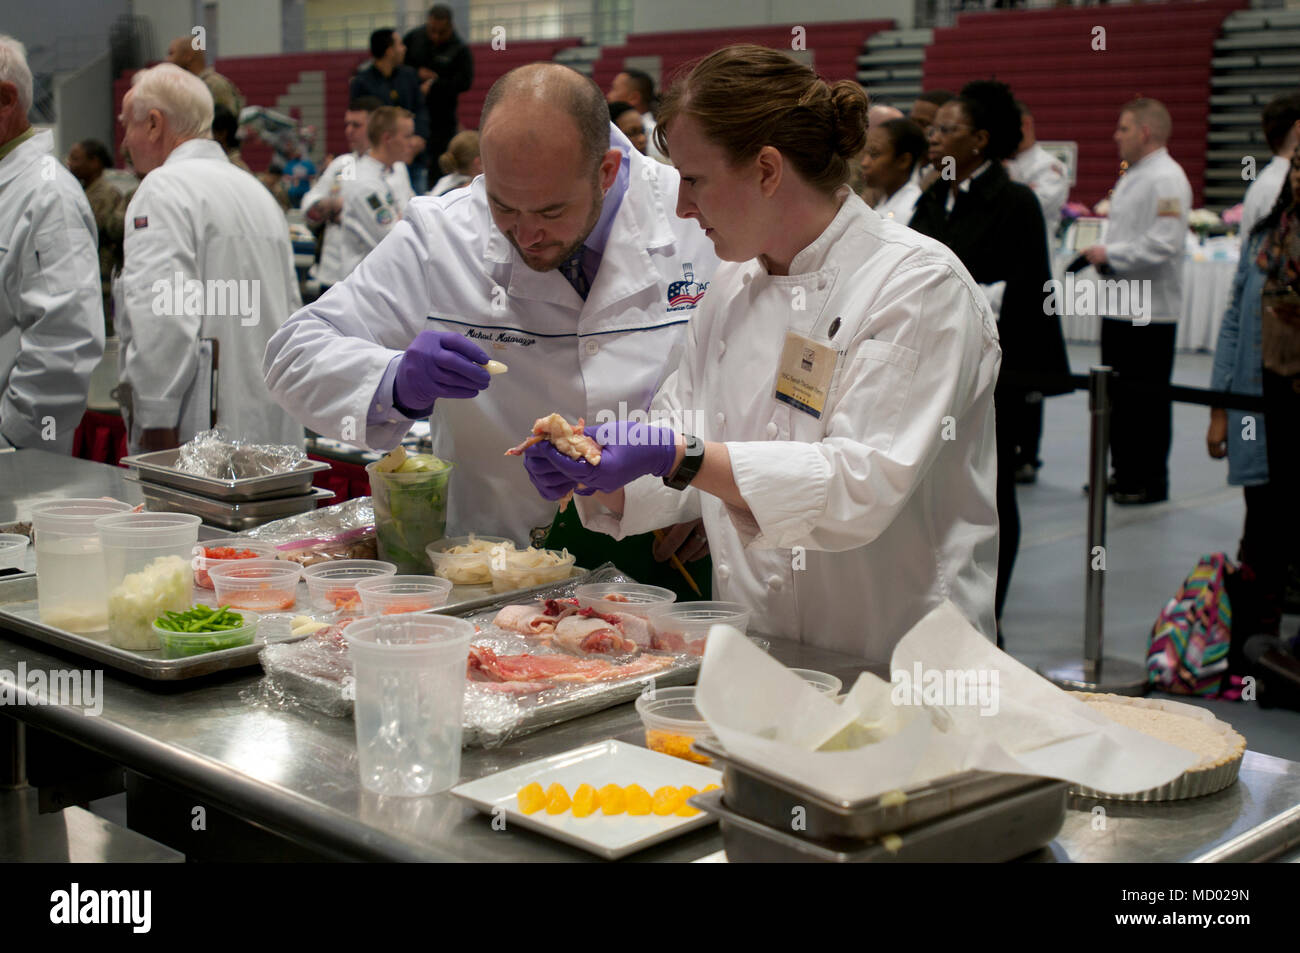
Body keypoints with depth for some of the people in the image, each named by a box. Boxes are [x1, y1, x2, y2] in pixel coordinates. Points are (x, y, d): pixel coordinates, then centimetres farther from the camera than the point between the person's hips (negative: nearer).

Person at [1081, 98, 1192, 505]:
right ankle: (1124, 472, 24)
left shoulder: (1166, 179, -15)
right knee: (1118, 396, 14)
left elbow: (1164, 244, -23)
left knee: (1147, 402, -2)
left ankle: (1150, 482, 6)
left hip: (1150, 310, -10)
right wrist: (1099, 251, 8)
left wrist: (1111, 255, -16)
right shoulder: (1132, 176, 17)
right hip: (1120, 304, 10)